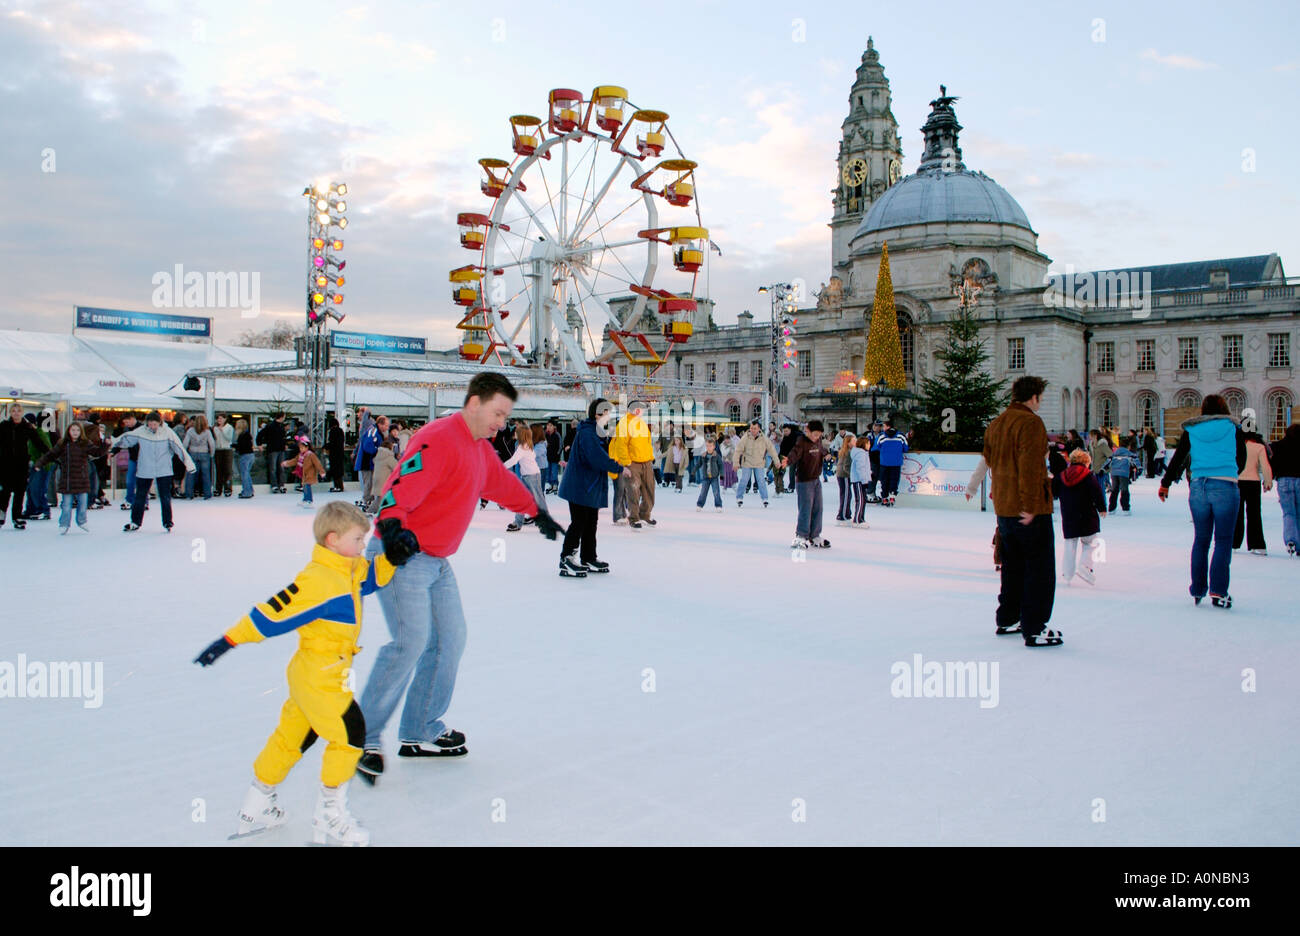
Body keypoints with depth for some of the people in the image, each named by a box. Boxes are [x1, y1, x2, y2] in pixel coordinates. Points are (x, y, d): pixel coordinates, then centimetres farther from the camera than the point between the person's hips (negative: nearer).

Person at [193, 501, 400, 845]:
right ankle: (330, 816, 7)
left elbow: (373, 576, 21)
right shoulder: (317, 581, -24)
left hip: (308, 675, 10)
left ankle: (257, 807, 34)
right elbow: (272, 613, -24)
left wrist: (392, 557, 2)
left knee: (292, 737, 19)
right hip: (319, 677, -10)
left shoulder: (349, 570, 4)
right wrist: (229, 640, -21)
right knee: (349, 733, -5)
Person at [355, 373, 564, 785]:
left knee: (450, 639, 9)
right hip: (401, 555, -10)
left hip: (437, 561, 10)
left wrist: (537, 513, 43)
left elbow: (503, 483, 31)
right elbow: (400, 488, -31)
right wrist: (393, 527, -48)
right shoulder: (438, 440, -19)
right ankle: (363, 739, -4)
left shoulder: (481, 449, 13)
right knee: (411, 641, -17)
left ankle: (420, 732, 22)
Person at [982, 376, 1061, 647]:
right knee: (1039, 569, -1)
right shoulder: (1030, 423, -15)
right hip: (1031, 511, -8)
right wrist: (1030, 507, -22)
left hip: (1004, 508, 8)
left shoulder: (995, 424, 12)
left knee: (1013, 566, 19)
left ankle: (1007, 620, 27)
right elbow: (1030, 467, -22)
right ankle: (1034, 630, 1)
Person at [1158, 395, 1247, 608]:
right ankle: (1218, 592, -6)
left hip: (1198, 486, 3)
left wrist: (1165, 484, 19)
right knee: (1223, 541, 1)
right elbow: (1241, 461, 12)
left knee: (1201, 539, 12)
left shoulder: (1191, 429, 8)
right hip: (1226, 487, -3)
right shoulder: (1234, 428, 4)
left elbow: (1177, 458, 10)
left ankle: (1197, 590, 17)